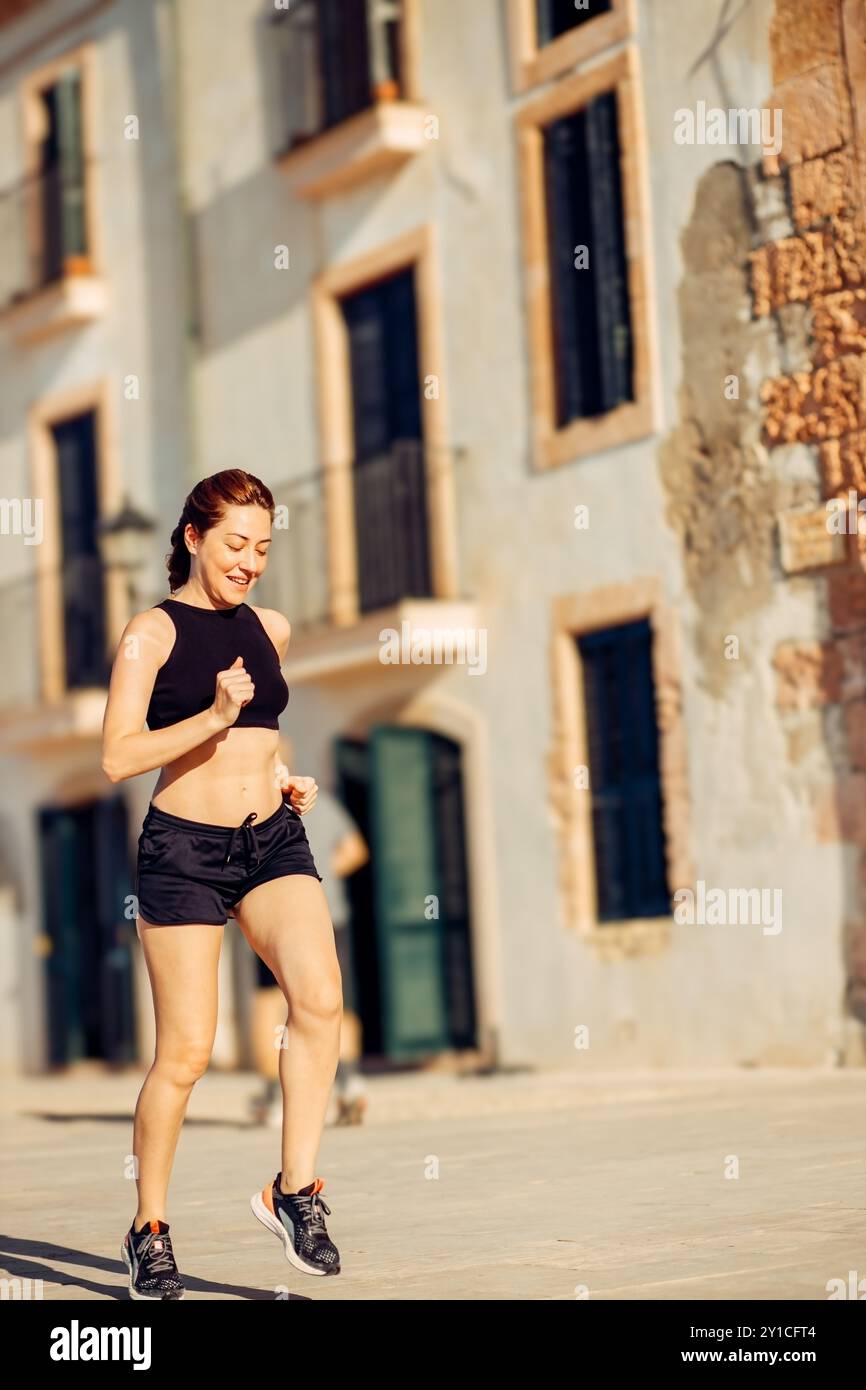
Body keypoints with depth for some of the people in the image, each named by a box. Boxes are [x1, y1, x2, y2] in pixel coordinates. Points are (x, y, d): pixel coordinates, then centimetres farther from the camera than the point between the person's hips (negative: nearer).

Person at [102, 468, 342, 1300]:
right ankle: (149, 1227, 17)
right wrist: (211, 717, -23)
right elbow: (117, 758, -13)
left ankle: (294, 1190, -8)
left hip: (273, 841, 5)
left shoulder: (270, 630, 12)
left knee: (319, 998, -20)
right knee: (185, 1053, -2)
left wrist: (284, 777, 11)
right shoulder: (152, 632, -5)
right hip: (185, 848, -4)